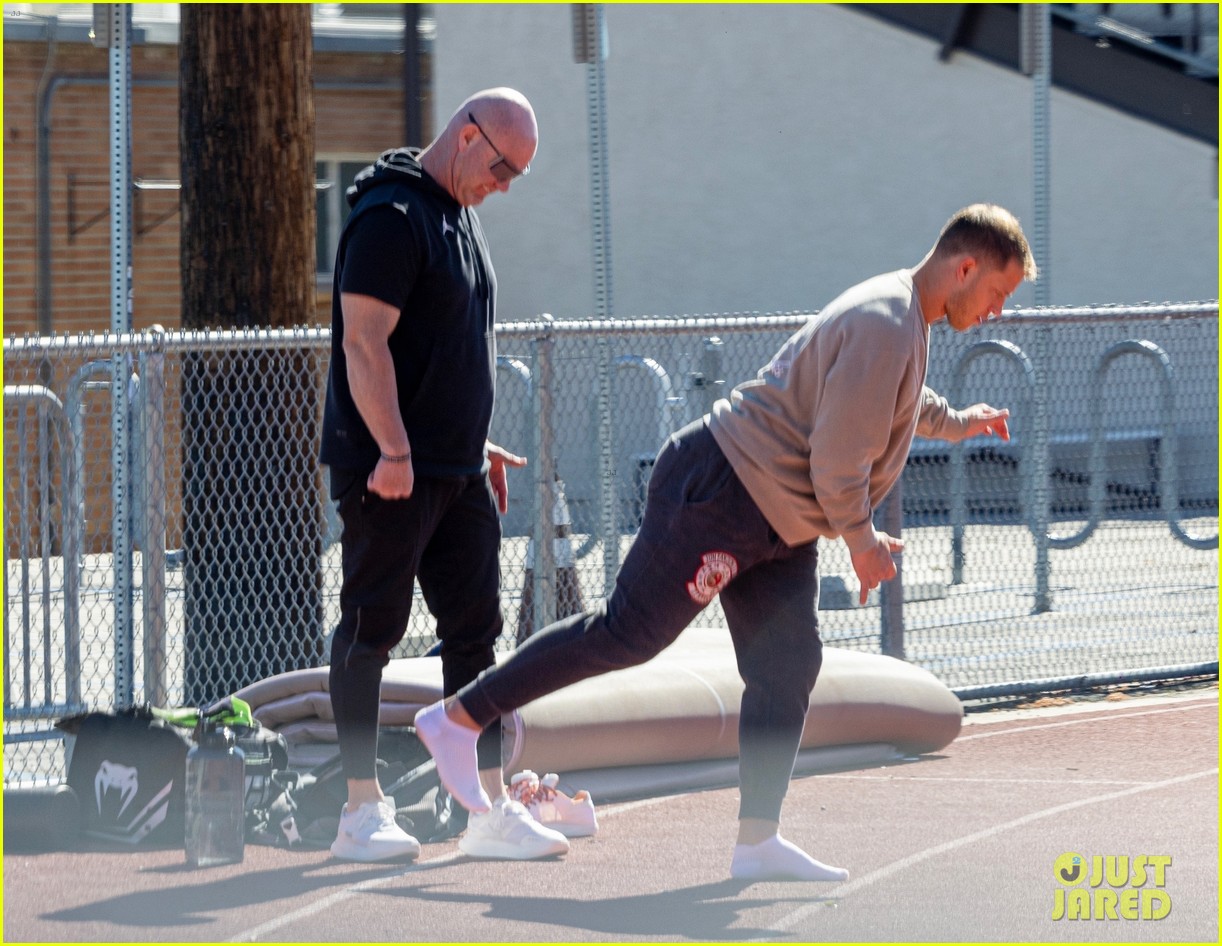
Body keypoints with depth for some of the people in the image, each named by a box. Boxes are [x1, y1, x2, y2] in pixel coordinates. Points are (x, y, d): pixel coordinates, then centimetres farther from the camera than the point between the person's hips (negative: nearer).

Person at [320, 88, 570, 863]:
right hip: (389, 470, -9)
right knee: (374, 630, -2)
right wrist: (393, 450, -23)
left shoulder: (462, 216, 17)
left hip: (457, 471, 9)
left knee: (476, 630, 6)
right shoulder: (391, 217, -13)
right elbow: (364, 344, -19)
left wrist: (479, 445, 23)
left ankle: (491, 809, 7)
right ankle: (363, 809, 3)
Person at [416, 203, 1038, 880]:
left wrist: (954, 422, 46)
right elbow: (837, 461, -22)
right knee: (628, 634, -8)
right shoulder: (884, 329, -21)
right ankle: (459, 717, 0)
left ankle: (757, 842, 4)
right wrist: (861, 538, -8)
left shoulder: (902, 315, 13)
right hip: (719, 494, -11)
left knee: (787, 668, 4)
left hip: (776, 521, 11)